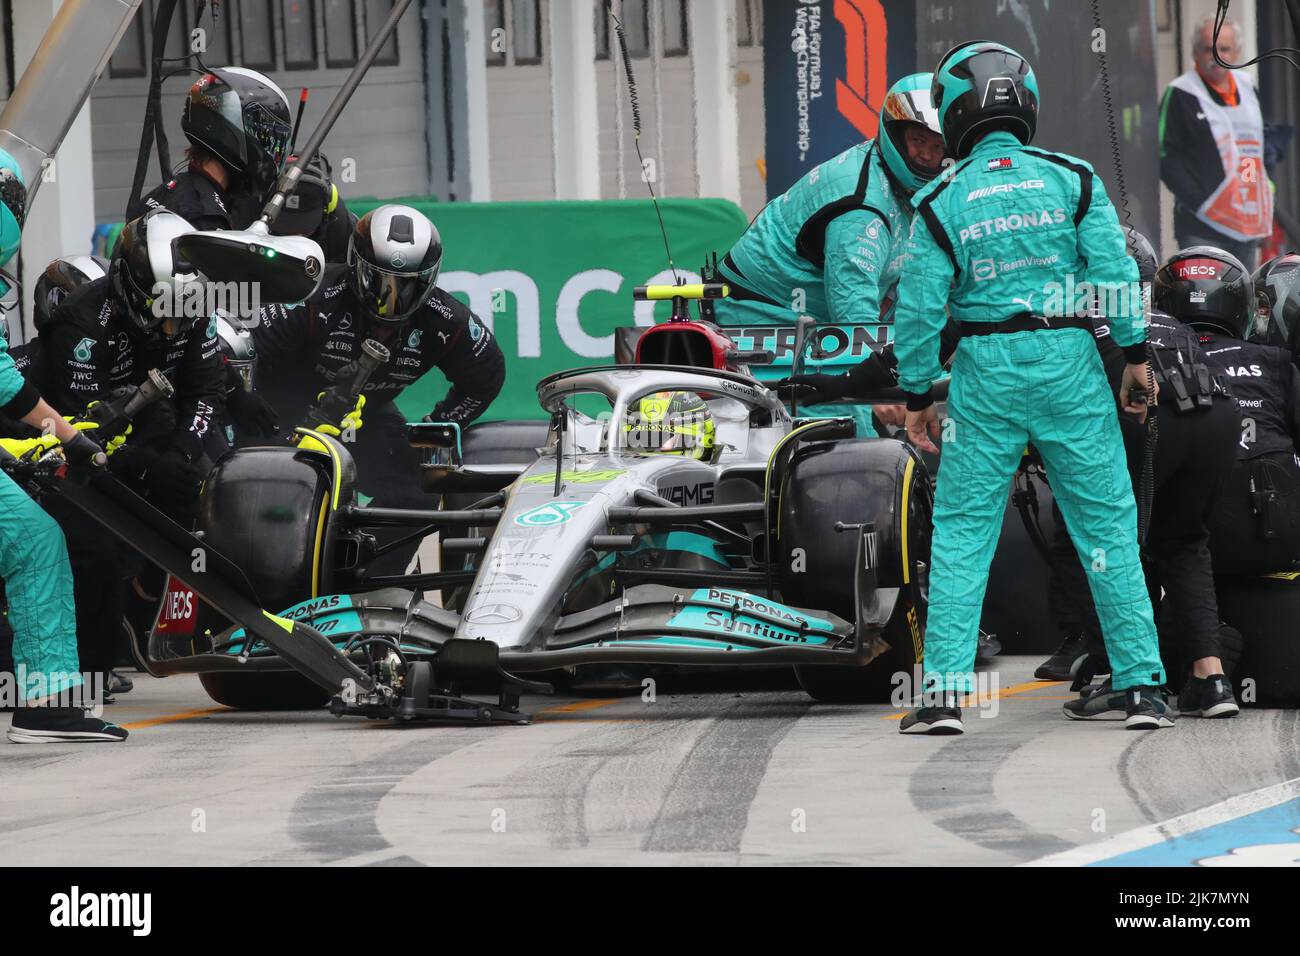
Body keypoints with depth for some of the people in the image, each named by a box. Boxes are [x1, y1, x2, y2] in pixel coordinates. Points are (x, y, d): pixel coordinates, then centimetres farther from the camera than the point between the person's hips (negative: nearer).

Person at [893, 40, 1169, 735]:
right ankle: (1142, 686, 5)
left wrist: (917, 395, 7)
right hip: (1069, 362, 1)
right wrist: (1135, 353, 5)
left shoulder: (942, 203, -1)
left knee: (961, 530, 6)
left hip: (986, 367, -1)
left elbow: (919, 308, -2)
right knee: (1107, 526, 7)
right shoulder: (1072, 180, 0)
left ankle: (944, 691, -1)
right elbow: (1114, 272, -4)